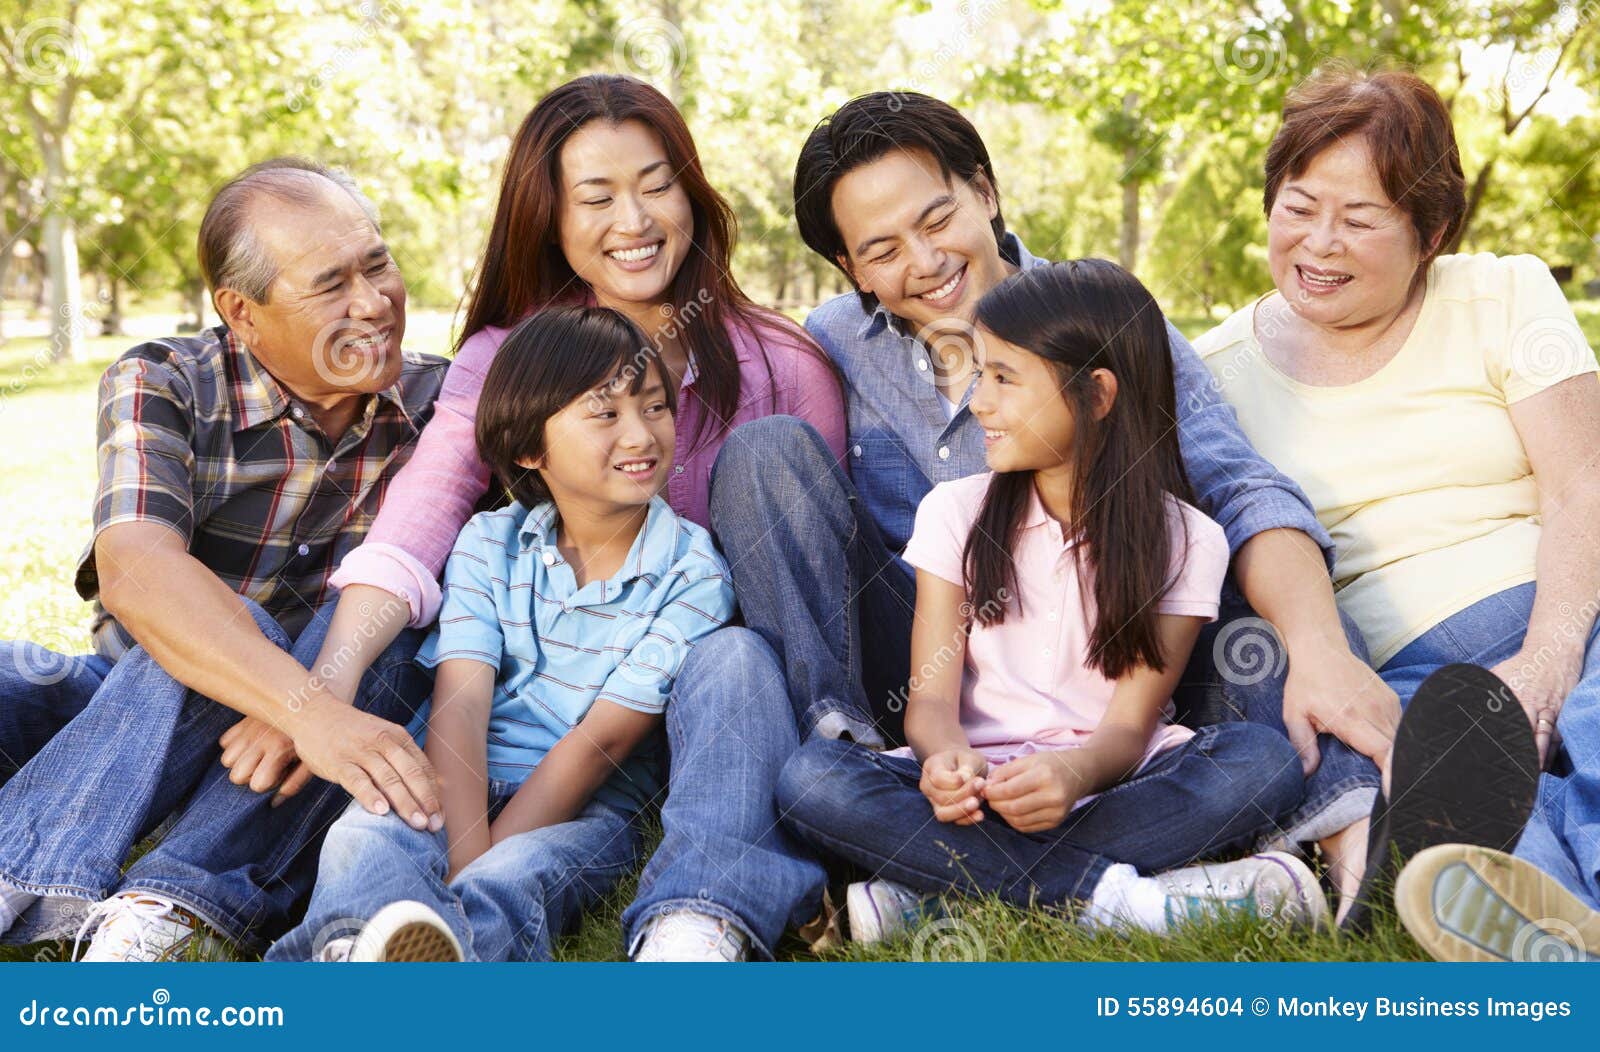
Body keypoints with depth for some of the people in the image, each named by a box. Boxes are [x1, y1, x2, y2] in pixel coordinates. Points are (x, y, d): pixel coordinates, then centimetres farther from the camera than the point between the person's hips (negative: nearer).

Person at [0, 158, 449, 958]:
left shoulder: (440, 402, -5)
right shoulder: (161, 385, -12)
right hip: (130, 700, -1)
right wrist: (309, 710, -47)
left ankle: (161, 914, -39)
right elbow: (135, 570, -31)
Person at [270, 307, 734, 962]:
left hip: (589, 809, -2)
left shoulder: (694, 575, -2)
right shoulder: (488, 544, 8)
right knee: (362, 836, -30)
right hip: (466, 784, 2)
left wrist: (483, 865, -18)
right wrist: (463, 858, -24)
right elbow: (460, 703, -7)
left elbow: (602, 741, -9)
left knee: (511, 881, -35)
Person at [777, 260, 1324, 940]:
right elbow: (930, 695, -2)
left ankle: (935, 893, -30)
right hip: (978, 783, 1)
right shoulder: (955, 512, 5)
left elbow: (1130, 725, -8)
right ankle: (1104, 891, -29)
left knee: (1262, 760, -29)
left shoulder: (1184, 541, 1)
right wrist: (950, 758, -27)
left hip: (1104, 782, 0)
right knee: (809, 776, -27)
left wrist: (1074, 771, -32)